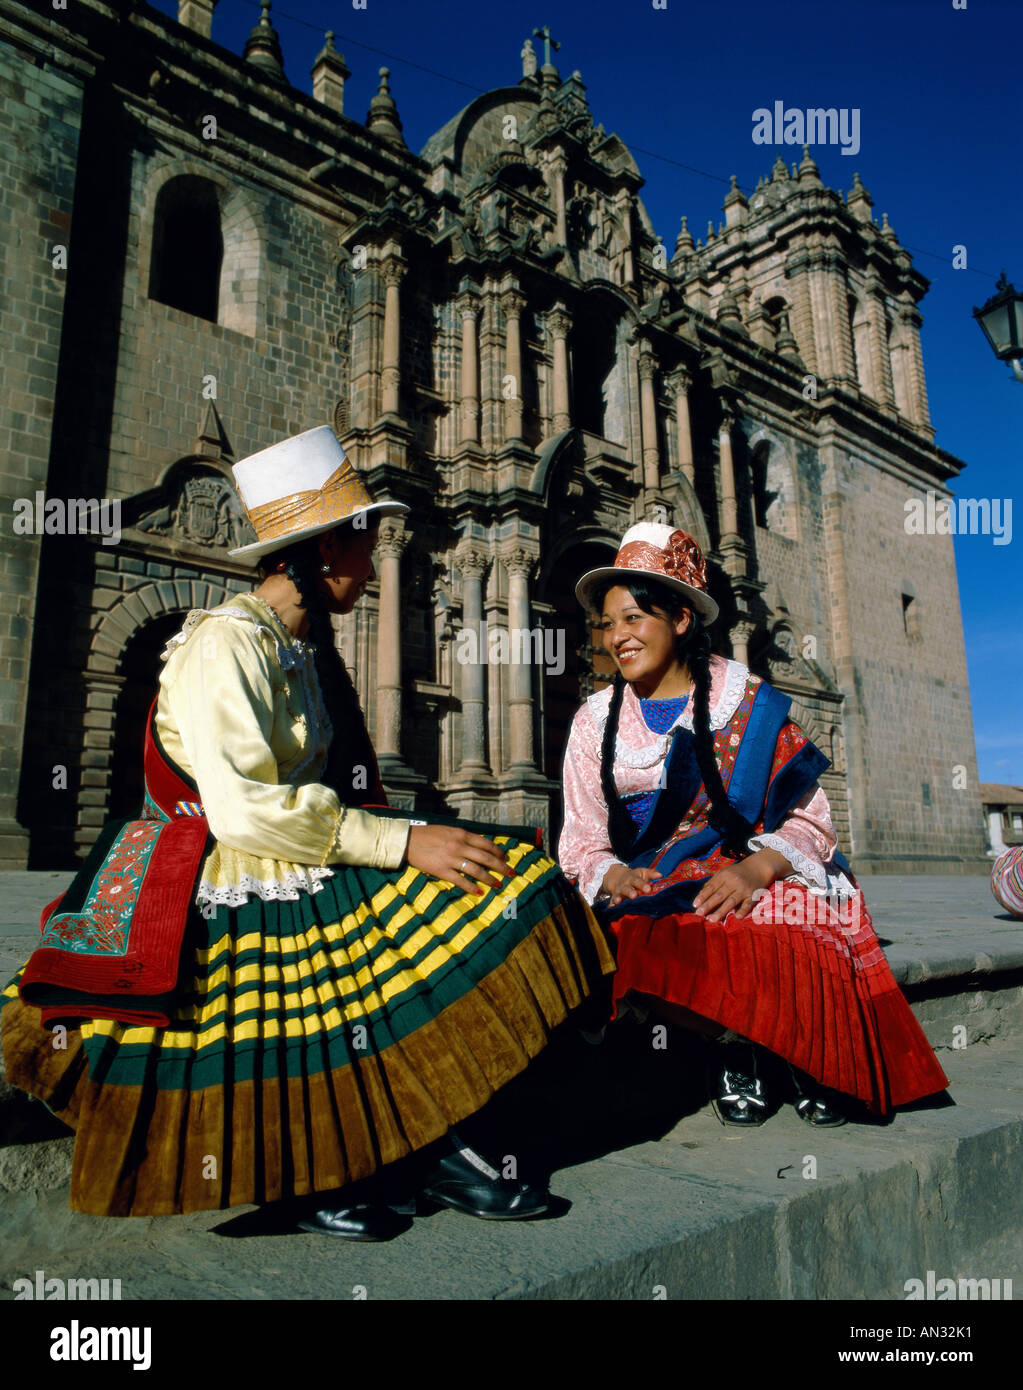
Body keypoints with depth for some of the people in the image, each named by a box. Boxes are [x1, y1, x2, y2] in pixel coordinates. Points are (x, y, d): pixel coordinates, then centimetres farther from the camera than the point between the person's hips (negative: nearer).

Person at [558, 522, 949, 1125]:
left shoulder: (749, 702, 1)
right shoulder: (595, 722, 7)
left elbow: (808, 819, -3)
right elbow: (583, 844, 6)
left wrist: (756, 868, -23)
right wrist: (614, 876, -17)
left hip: (752, 878, -1)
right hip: (651, 894, 1)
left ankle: (814, 1058, -2)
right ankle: (730, 1044, -5)